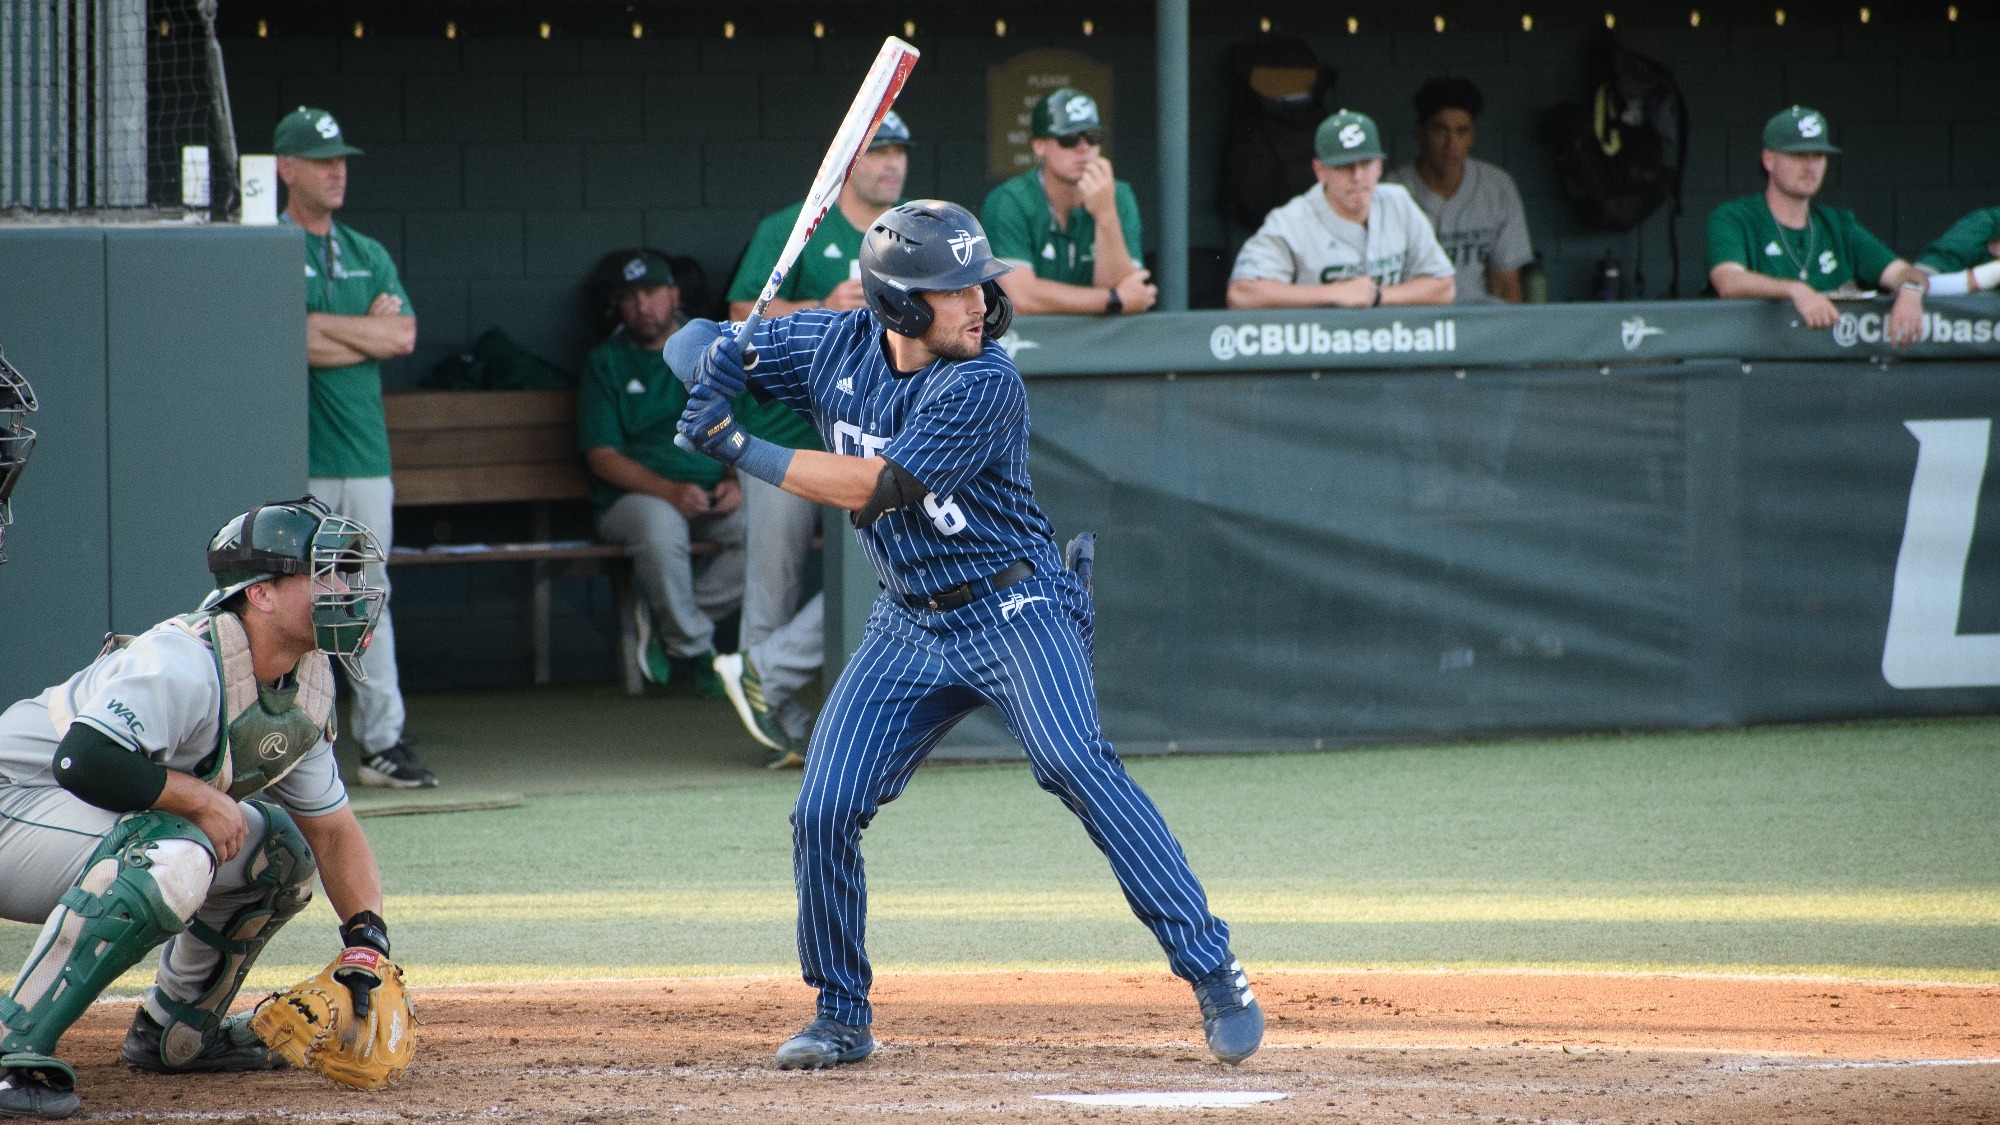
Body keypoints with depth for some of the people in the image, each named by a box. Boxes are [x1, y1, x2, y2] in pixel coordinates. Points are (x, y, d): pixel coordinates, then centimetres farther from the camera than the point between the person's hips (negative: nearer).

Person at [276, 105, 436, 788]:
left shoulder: (369, 256, 16)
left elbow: (404, 336, 1)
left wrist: (324, 325, -7)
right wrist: (369, 329, -6)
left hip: (365, 451, 6)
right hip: (294, 459, -6)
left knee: (371, 597, 7)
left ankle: (383, 742, 9)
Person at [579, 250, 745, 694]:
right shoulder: (606, 362, 7)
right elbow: (602, 456, -2)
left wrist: (736, 479, -7)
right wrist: (668, 491, -17)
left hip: (713, 496, 3)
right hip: (633, 497, -3)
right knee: (660, 525, -39)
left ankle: (665, 624, -15)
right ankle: (693, 649, -20)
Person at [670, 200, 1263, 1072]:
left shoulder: (984, 384, -19)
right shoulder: (835, 347, -1)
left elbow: (875, 486, -25)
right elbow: (693, 346, 8)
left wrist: (741, 450, -22)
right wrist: (712, 362, -17)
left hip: (1016, 611, -6)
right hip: (909, 628, 6)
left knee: (1074, 764, -27)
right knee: (823, 812, -4)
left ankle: (1215, 976, -26)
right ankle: (841, 1017, 16)